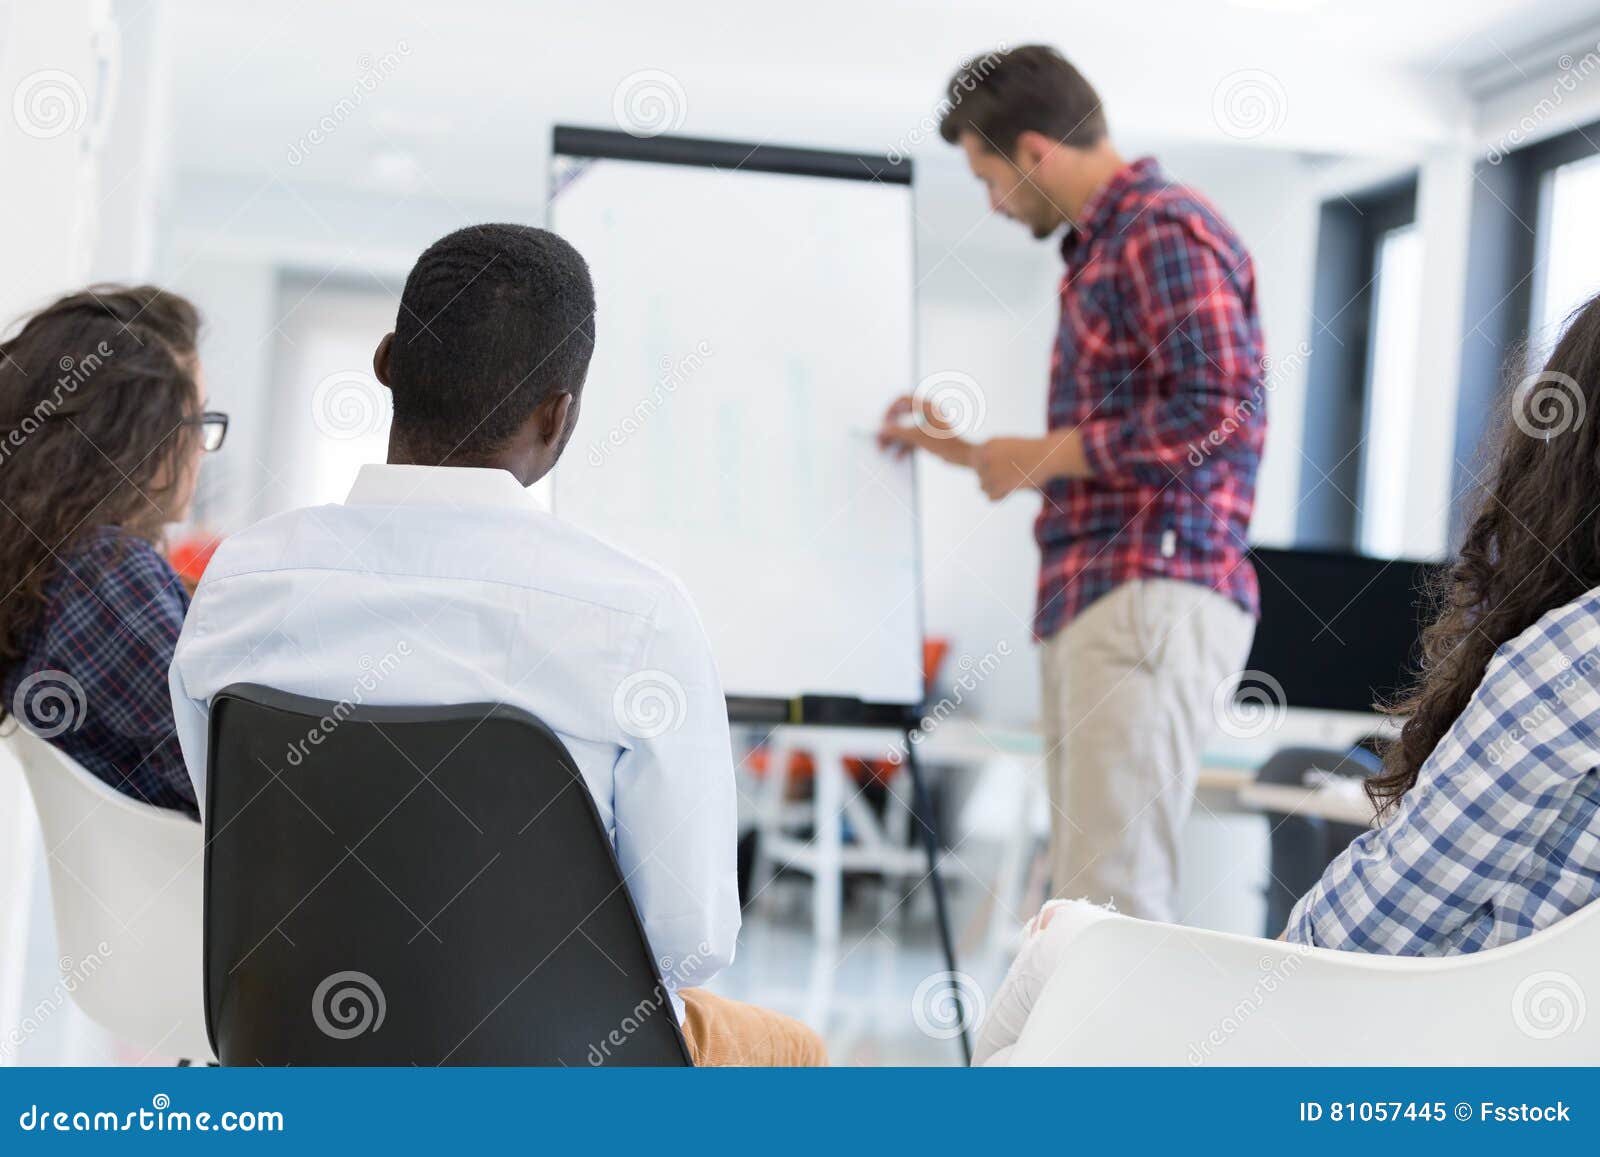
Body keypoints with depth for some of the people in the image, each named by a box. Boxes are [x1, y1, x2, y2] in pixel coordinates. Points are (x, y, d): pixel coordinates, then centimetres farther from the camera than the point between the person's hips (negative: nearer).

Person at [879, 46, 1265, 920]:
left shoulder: (1163, 232, -6)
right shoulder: (1104, 250, 25)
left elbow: (1224, 415, -19)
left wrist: (1047, 454, -9)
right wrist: (972, 454, 33)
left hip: (1151, 598, -10)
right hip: (1091, 603, 10)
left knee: (1110, 889, -16)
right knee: (1084, 890, 8)